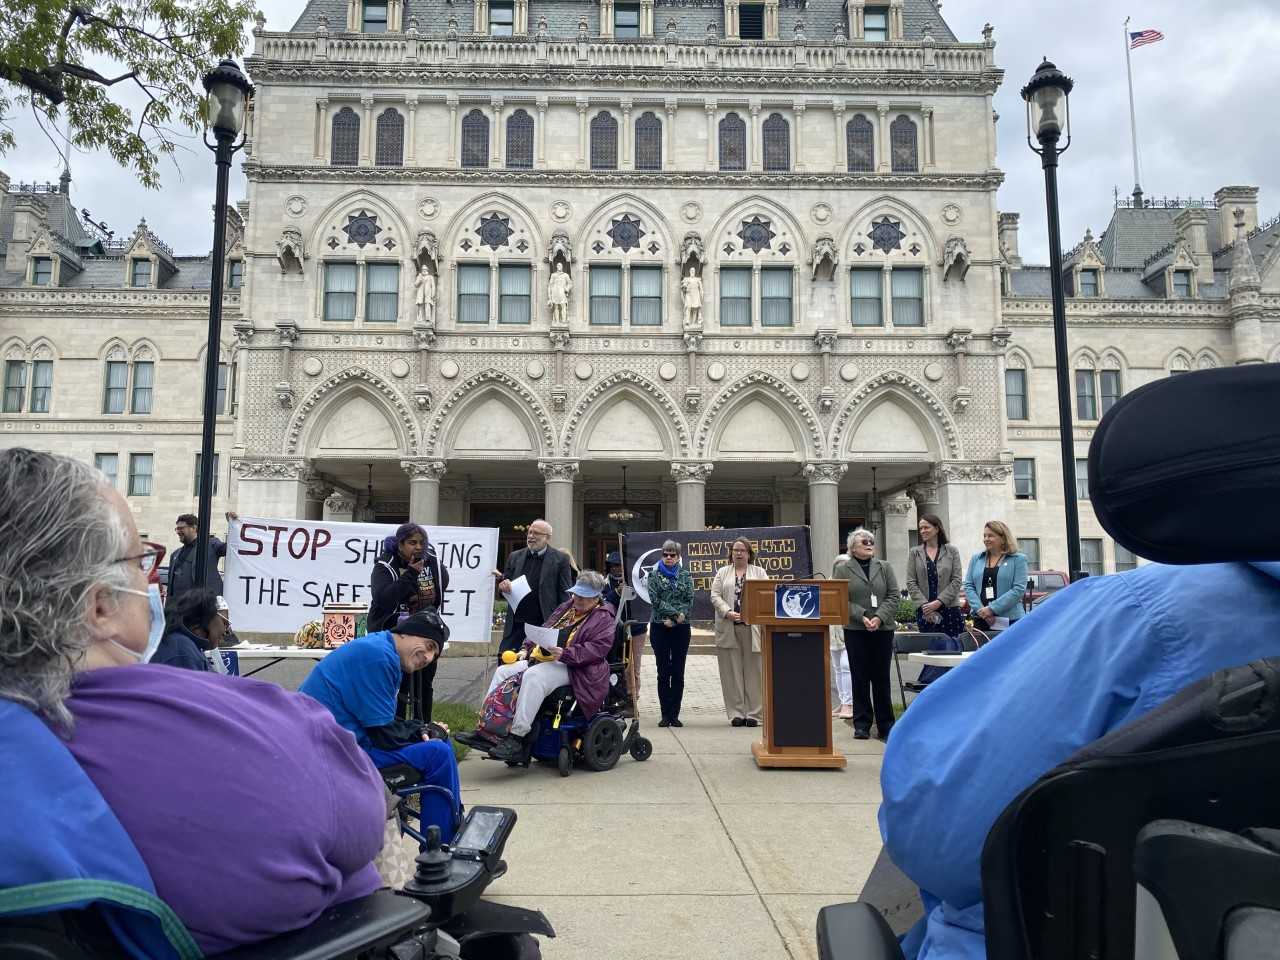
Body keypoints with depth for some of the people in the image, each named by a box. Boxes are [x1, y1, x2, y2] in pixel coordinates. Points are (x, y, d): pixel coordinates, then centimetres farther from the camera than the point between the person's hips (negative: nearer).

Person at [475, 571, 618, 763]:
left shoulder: (603, 618, -1)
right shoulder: (567, 607, 23)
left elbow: (598, 648, -15)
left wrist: (565, 654, -25)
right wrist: (526, 649, 12)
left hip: (571, 668, -8)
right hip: (542, 659, 9)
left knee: (533, 677, -35)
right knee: (502, 672, -8)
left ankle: (516, 738, -36)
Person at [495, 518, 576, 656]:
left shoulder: (560, 559, -2)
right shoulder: (515, 557, 10)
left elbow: (566, 594, -3)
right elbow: (503, 592, 13)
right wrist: (503, 586, -11)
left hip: (545, 624, -3)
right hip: (516, 623, 3)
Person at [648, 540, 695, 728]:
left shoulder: (685, 576, 8)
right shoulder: (655, 575, 4)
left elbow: (690, 600, 0)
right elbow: (655, 600, -6)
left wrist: (676, 617, -13)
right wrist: (675, 612, -13)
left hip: (681, 628, 1)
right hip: (659, 627, -1)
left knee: (678, 673, 3)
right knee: (663, 673, 2)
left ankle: (675, 715, 9)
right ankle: (665, 715, 8)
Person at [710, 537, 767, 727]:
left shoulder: (759, 572, 13)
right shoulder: (722, 573, 14)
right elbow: (715, 596, 4)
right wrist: (728, 612, -12)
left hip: (753, 627, 0)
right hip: (728, 629, 1)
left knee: (753, 670, 0)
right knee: (732, 671, 1)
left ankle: (753, 713, 6)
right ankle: (736, 713, 5)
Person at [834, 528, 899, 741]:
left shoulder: (885, 567, 10)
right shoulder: (842, 569, 3)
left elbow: (893, 597, 3)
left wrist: (879, 617, -11)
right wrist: (861, 617, -15)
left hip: (883, 629, 2)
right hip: (855, 630, -2)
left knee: (881, 677, 5)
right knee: (859, 678, 3)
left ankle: (885, 725, 13)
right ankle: (862, 724, 12)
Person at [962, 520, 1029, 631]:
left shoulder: (1018, 559, 2)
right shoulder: (976, 558, 13)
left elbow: (1019, 589, -7)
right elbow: (968, 586, 8)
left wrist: (992, 608, -14)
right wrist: (980, 609, -9)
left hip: (1009, 619, -3)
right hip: (980, 619, 3)